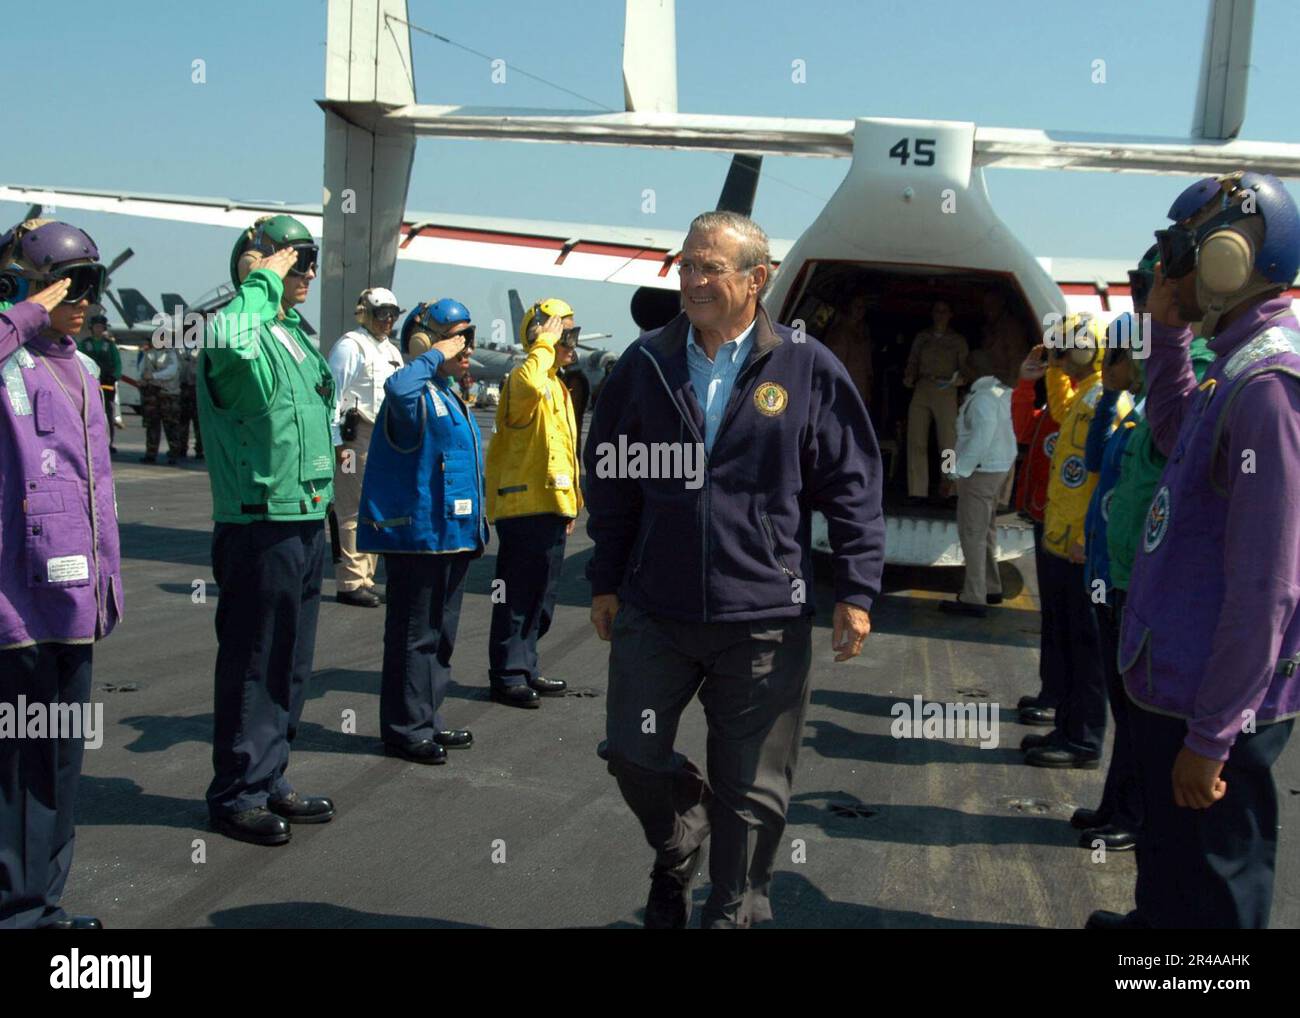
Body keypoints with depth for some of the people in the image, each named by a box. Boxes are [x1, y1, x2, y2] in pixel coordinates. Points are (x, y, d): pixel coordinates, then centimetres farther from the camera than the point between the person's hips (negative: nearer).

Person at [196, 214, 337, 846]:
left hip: (307, 521, 9)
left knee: (291, 664, 16)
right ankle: (236, 794, 12)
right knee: (252, 663, 0)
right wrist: (263, 282, -23)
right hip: (259, 525, -9)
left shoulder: (296, 334, 16)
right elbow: (226, 341, -39)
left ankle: (269, 781, 28)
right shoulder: (244, 329, -12)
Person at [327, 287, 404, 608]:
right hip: (357, 437, -9)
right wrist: (337, 442, -17)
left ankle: (365, 579, 20)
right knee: (354, 512, -8)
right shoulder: (349, 346, -6)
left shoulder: (391, 351, 21)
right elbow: (334, 395, -12)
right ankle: (350, 583, -4)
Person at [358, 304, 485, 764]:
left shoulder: (450, 396, 17)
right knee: (414, 636, -2)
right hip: (419, 535, -10)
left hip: (451, 535, 10)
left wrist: (476, 528, 22)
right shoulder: (420, 395, -14)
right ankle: (407, 730, 7)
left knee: (440, 635, 17)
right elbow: (398, 387, -41)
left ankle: (428, 721, 28)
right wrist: (435, 356, -26)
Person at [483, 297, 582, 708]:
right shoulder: (525, 378, -12)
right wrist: (544, 346, -24)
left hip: (550, 505, 10)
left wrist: (570, 501, 24)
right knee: (518, 594, -4)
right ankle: (508, 675, 3)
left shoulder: (556, 385, 20)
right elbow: (530, 385, -40)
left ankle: (526, 669, 26)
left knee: (540, 596, 16)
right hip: (526, 507, -10)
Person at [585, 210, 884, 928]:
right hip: (653, 612, 3)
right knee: (632, 754, 9)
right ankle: (678, 844, 41)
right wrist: (606, 582, 10)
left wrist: (856, 592, -3)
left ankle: (733, 912, 28)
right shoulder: (646, 365, 4)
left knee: (752, 791, 7)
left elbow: (852, 487, -1)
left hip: (764, 621, -2)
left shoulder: (807, 370, -4)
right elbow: (610, 482, 10)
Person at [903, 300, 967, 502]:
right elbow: (912, 362, 18)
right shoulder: (921, 337, 17)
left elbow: (965, 368, 10)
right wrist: (909, 377, -2)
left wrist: (959, 379, -12)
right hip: (921, 389, 2)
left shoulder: (958, 340, 11)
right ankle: (917, 491, -4)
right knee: (916, 441, -5)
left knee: (948, 442, -12)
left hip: (946, 392, -2)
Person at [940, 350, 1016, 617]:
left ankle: (974, 599, -7)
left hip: (980, 471, -10)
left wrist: (961, 469, -19)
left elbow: (981, 438, -26)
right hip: (999, 467, 10)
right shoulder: (1003, 392, 10)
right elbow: (1009, 431, 13)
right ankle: (991, 588, 31)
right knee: (986, 531, 20)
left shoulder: (982, 398, -19)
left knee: (972, 534, -7)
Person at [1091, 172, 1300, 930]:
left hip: (1214, 705, -9)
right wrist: (1170, 333, 13)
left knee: (1205, 901, 7)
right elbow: (1174, 433, 28)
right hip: (1175, 682, 9)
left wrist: (1212, 735, -22)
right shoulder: (1239, 365, 7)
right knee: (1169, 877, 28)